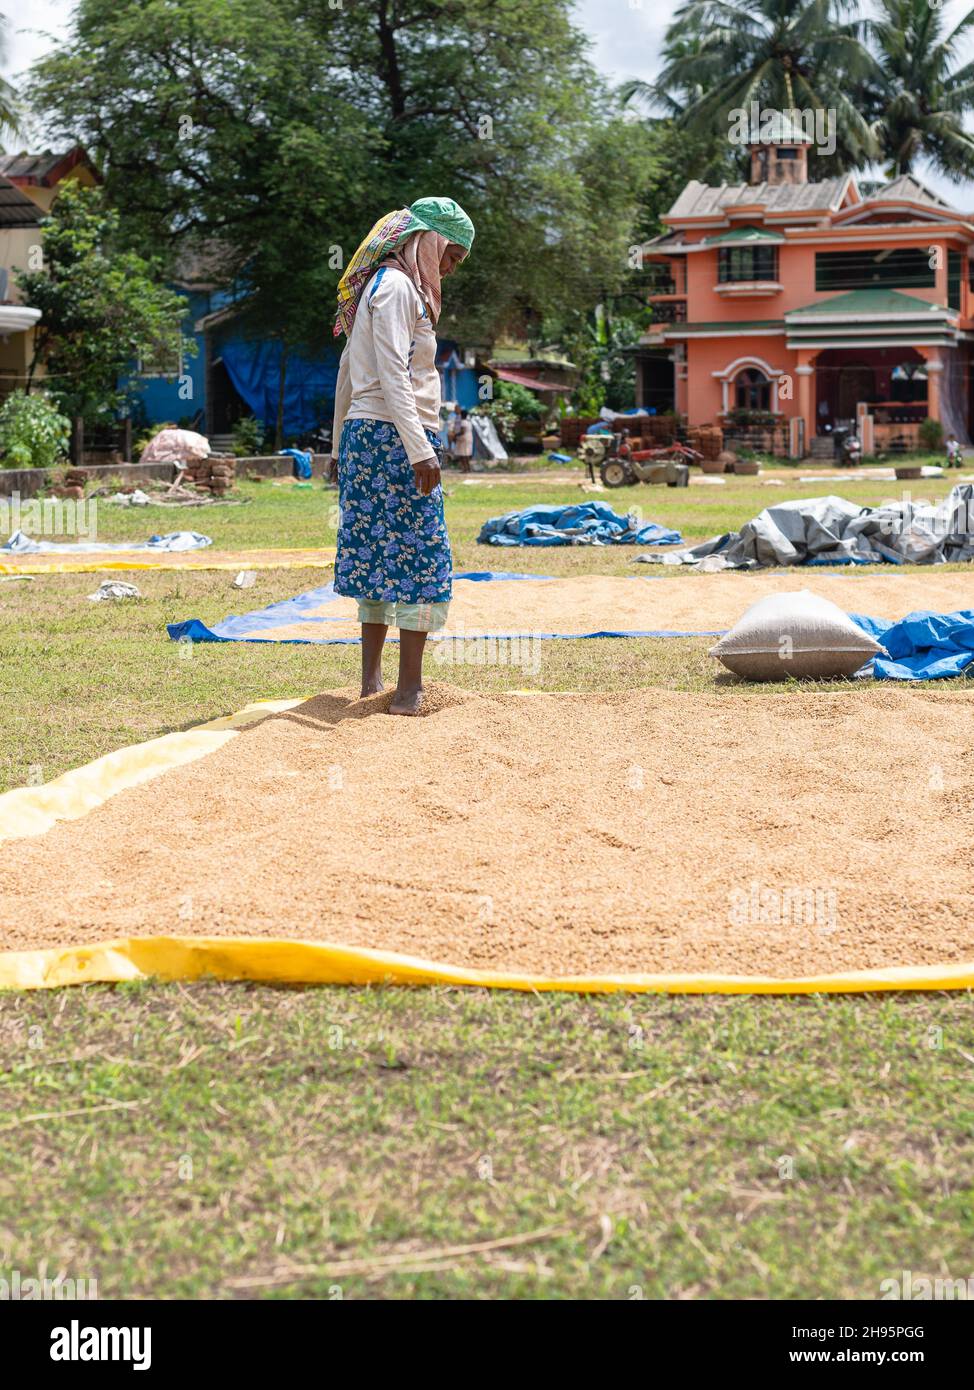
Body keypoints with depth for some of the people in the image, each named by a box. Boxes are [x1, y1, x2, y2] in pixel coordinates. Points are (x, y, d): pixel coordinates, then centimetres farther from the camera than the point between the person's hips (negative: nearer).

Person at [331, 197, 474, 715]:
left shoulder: (380, 286, 20)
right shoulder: (397, 288, -10)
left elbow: (347, 373, 23)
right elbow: (392, 377, -19)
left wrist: (339, 446, 25)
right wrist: (420, 450, -23)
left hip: (364, 438, 10)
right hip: (394, 438, -10)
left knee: (380, 556, 11)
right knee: (423, 560, -9)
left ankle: (371, 681, 13)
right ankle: (409, 690, -10)